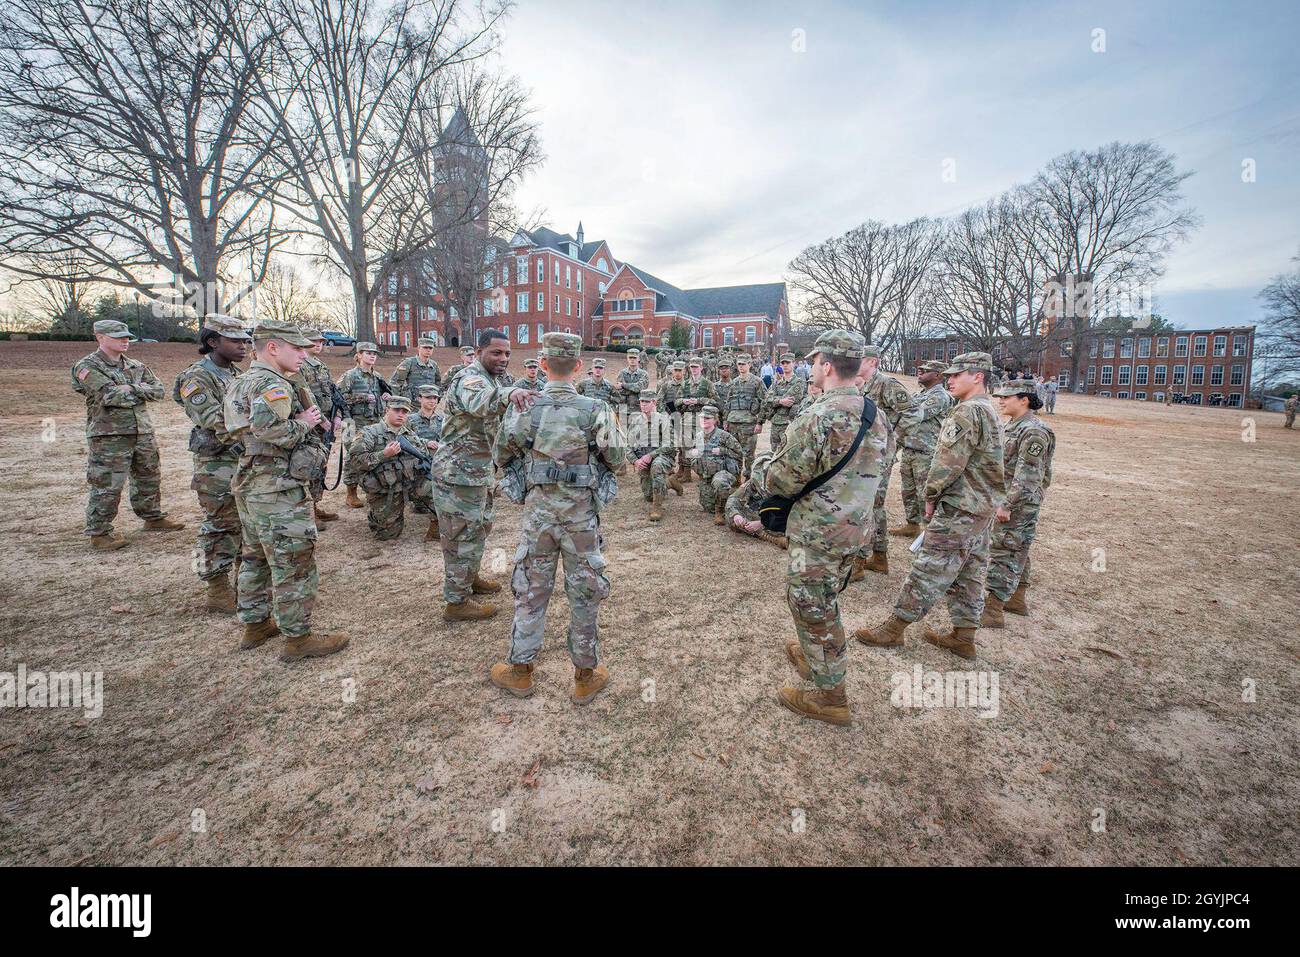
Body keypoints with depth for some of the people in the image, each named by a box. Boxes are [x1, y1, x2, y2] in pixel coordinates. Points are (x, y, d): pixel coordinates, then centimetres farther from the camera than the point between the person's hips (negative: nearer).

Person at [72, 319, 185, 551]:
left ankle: (153, 518, 34)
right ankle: (99, 533, 8)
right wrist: (142, 392, -4)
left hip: (143, 434, 6)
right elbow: (112, 396, -19)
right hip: (108, 437, -6)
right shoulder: (87, 367, -7)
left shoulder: (136, 367, 13)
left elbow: (159, 390, 3)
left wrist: (132, 389, -13)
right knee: (107, 487, -3)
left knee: (150, 479, 17)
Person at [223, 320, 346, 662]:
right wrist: (302, 424, -17)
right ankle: (298, 638, 8)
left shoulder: (243, 381, 14)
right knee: (294, 565, -1)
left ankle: (255, 624, 33)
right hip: (278, 491, -10)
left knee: (257, 558, 20)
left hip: (250, 484, 10)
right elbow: (267, 427, -35)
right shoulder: (273, 385, -18)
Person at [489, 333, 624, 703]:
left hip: (537, 513, 2)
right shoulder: (595, 410, -12)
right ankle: (585, 676, 24)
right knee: (584, 594, 11)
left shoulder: (522, 410, -6)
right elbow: (615, 460, -1)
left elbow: (501, 459, 6)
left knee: (530, 592, 15)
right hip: (581, 516, -1)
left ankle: (520, 671, 29)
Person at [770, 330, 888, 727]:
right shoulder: (875, 415, 3)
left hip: (818, 533, -8)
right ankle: (815, 658, 47)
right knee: (825, 601, 26)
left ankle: (830, 697, 22)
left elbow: (780, 480, -19)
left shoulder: (818, 417, -24)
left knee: (811, 609, 8)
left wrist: (769, 476, 2)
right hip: (857, 527, 8)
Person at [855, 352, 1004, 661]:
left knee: (928, 569, -3)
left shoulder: (968, 412, -17)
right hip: (982, 507, 10)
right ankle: (964, 637, 23)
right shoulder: (989, 411, 16)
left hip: (959, 508, -10)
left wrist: (931, 495, -7)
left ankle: (894, 629, 5)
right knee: (970, 573, 14)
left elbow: (948, 462, -21)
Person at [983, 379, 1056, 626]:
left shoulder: (1033, 432, -20)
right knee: (1017, 551, 18)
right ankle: (1017, 600, 31)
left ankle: (992, 612, -3)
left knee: (1004, 553, -8)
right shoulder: (1012, 426, 12)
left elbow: (1027, 476, -24)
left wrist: (1007, 505, -24)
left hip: (1019, 503, -10)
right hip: (1009, 500, 10)